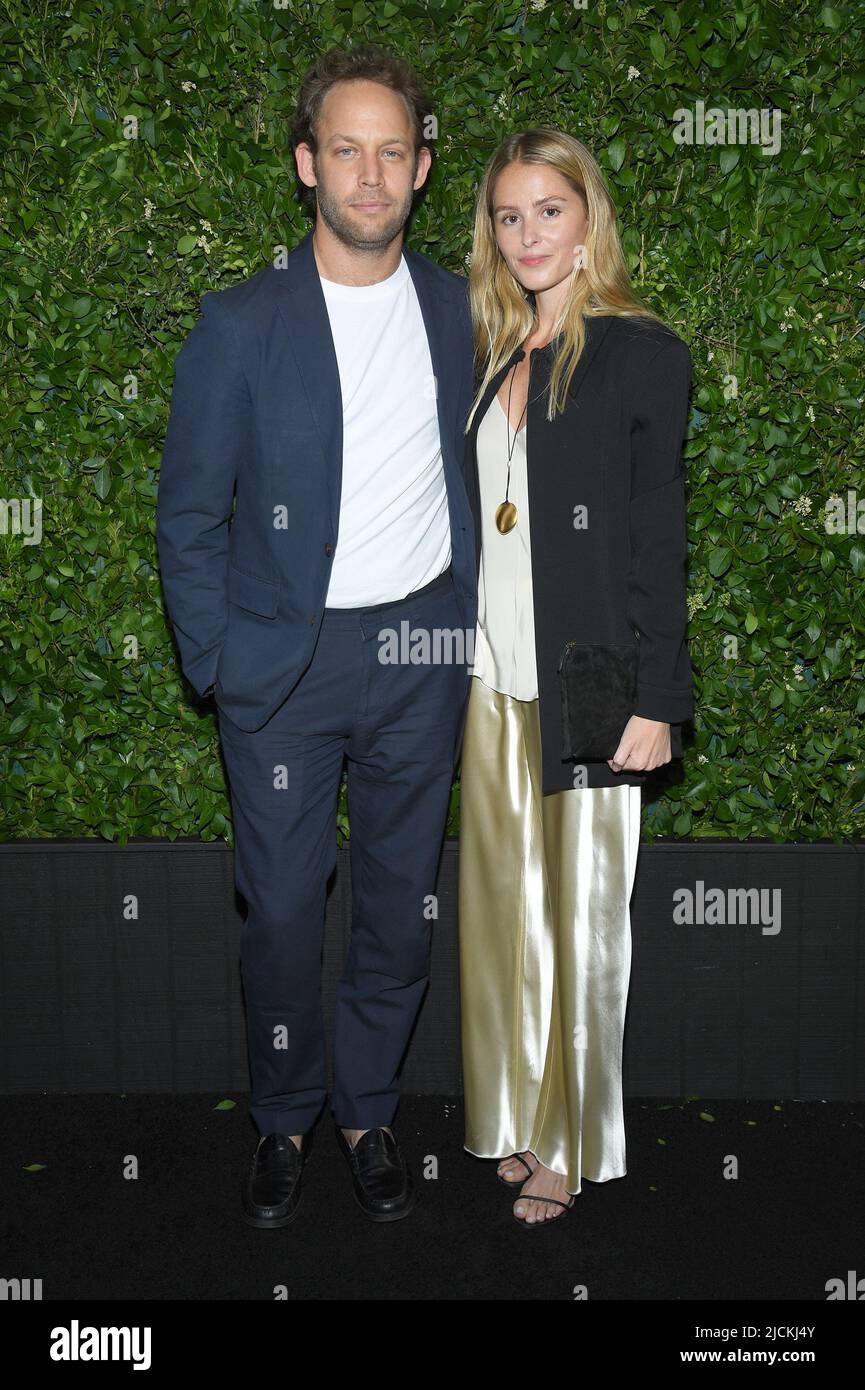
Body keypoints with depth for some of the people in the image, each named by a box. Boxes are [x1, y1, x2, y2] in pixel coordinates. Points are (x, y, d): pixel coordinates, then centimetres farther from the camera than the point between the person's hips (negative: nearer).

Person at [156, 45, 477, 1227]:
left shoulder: (456, 308, 3)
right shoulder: (242, 324, -8)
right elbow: (190, 515, -3)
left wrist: (469, 618, 7)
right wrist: (216, 664, -5)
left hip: (424, 645, 3)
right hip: (287, 659, -2)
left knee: (401, 905, 13)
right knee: (282, 909, 7)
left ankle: (367, 1110, 34)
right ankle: (283, 1121, 31)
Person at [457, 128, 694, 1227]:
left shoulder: (641, 353, -5)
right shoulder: (490, 358, 13)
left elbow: (659, 537, -8)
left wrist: (655, 698, -13)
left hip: (585, 686, -6)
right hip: (495, 683, 6)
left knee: (582, 917, 6)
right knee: (503, 909, 13)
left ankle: (572, 1146, 22)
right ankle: (517, 1118, 31)